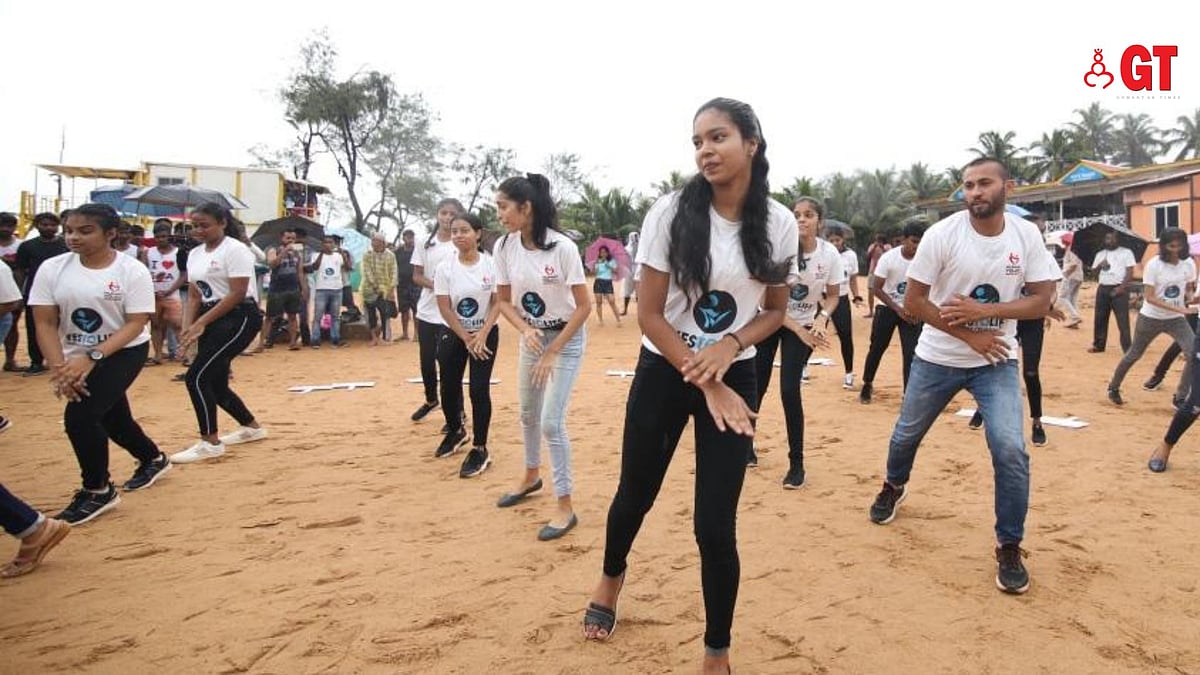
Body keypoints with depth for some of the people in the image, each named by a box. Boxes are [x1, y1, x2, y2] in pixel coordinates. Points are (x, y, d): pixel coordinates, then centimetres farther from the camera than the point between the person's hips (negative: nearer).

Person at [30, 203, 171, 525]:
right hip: (77, 358, 5)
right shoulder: (52, 269, -7)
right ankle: (153, 460, 46)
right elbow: (45, 323, -7)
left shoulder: (132, 270, -17)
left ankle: (98, 491, 1)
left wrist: (92, 357, -30)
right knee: (113, 420, 16)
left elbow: (136, 324, -19)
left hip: (124, 352, -5)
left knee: (79, 416, -19)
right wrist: (60, 368, -20)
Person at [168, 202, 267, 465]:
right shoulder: (195, 254, 12)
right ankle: (252, 427, 31)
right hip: (211, 319, 9)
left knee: (197, 377, -15)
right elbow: (194, 295, 14)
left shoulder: (235, 250, -12)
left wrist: (201, 322, -18)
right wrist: (189, 326, -4)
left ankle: (210, 442, -2)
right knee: (215, 382, 11)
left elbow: (237, 294, -19)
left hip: (239, 318, -9)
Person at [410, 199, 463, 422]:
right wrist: (434, 284, -13)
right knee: (427, 359, 15)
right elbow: (416, 276, 5)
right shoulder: (425, 242, 6)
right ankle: (431, 400, 38)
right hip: (427, 311, 5)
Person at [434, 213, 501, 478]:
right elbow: (445, 309, -10)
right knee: (449, 388, 8)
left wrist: (481, 336, -17)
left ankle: (480, 450, 4)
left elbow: (498, 303, -9)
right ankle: (456, 431, 37)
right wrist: (467, 339, -13)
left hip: (486, 333, -2)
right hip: (454, 334, 2)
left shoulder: (491, 265, -11)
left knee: (479, 390, -7)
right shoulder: (445, 268, -10)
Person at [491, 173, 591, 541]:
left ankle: (565, 508, 3)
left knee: (551, 421, -11)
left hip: (566, 337, -5)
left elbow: (584, 306, -19)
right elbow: (504, 300, 1)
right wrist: (525, 331, -18)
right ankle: (531, 476, 43)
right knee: (528, 414, 18)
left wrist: (552, 352, -19)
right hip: (531, 336, 6)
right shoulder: (504, 247, -8)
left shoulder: (562, 247, -23)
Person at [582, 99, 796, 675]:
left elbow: (775, 310, 4)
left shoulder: (779, 224, -7)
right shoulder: (671, 213, -13)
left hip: (735, 376, 1)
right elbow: (649, 313, -12)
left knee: (715, 524, -2)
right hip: (662, 372, 0)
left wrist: (730, 346, -16)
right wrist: (705, 384, -17)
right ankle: (611, 578, 50)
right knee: (636, 493, 16)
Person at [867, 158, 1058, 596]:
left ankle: (1009, 547, 7)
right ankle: (894, 487, 50)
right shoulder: (942, 234, -14)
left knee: (1010, 450, -13)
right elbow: (914, 301, -13)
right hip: (938, 359, 0)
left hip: (997, 361, 0)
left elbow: (1042, 300, -6)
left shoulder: (1027, 235, -6)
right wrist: (970, 336, -19)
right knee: (907, 435, 16)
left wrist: (983, 310, -21)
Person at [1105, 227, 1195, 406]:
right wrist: (1179, 308, -30)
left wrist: (1190, 297, -12)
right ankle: (1113, 388, 34)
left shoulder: (1189, 264, -6)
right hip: (1150, 318, -3)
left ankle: (1181, 397, 2)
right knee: (1133, 355, 12)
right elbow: (1149, 298, -22)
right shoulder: (1153, 265, -19)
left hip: (1176, 319, 3)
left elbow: (1189, 288, 11)